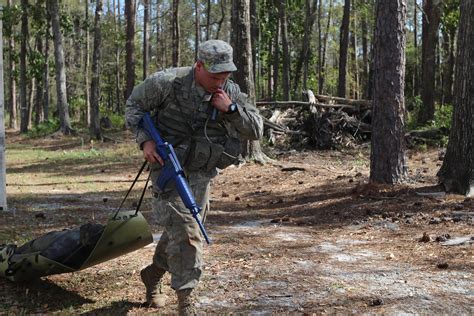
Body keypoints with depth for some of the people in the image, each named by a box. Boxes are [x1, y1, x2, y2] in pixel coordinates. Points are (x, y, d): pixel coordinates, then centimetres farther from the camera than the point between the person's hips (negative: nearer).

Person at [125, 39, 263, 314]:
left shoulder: (231, 92, -4)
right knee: (187, 233, -13)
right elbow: (134, 104, -2)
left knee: (179, 230, 17)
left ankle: (153, 273, 42)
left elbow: (256, 131, -5)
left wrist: (231, 108, -20)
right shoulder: (169, 83, -16)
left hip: (202, 175, 5)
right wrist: (145, 140, -14)